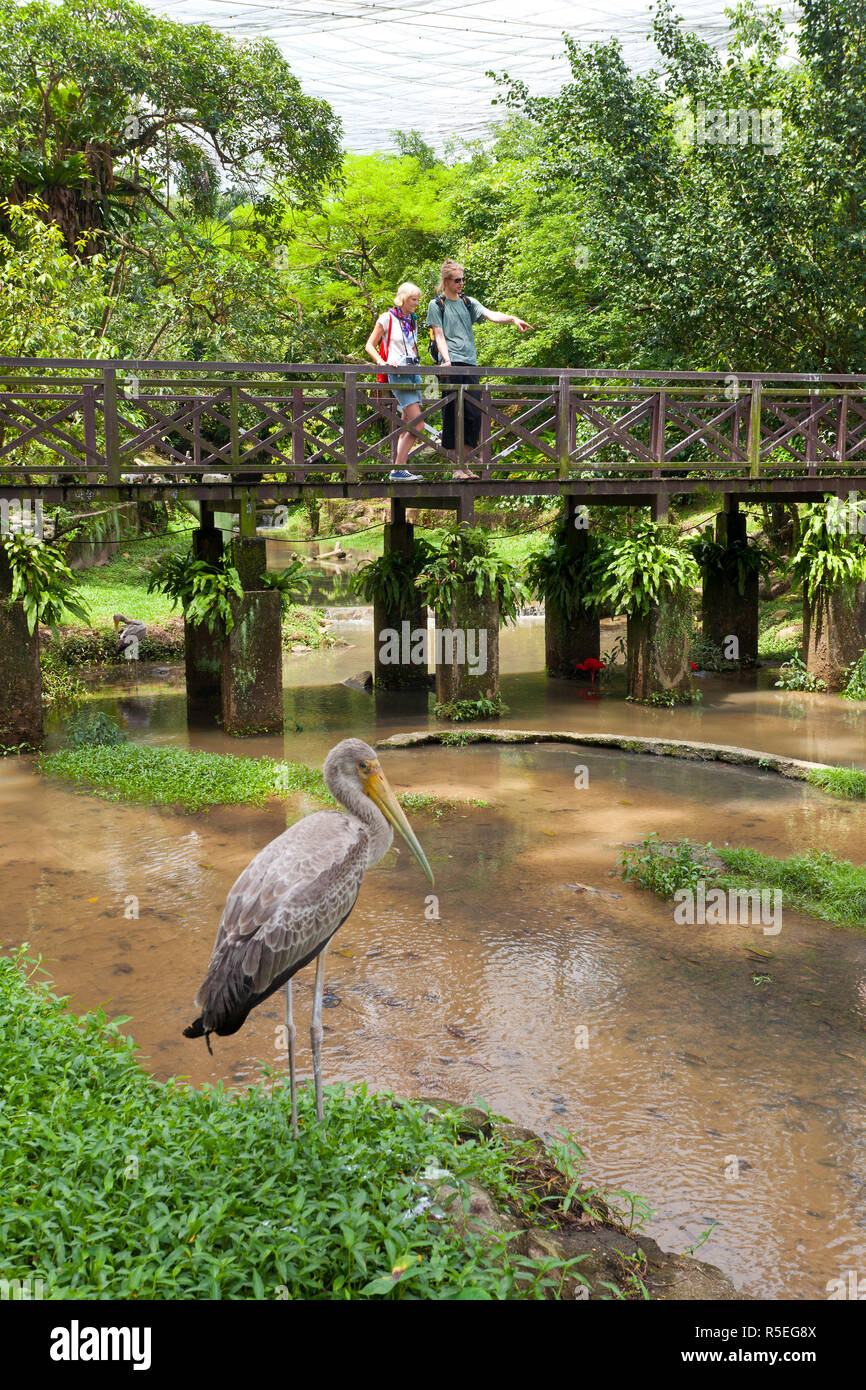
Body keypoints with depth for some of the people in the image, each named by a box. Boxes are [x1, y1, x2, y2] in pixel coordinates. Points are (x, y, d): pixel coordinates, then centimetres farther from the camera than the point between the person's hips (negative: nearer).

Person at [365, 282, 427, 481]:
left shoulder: (412, 322, 19)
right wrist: (382, 362, -15)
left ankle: (400, 470, 10)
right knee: (417, 425, -17)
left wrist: (417, 363, 13)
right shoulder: (387, 318, -1)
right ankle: (398, 470, -15)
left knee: (408, 426, 5)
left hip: (413, 373, 8)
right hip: (397, 374, -8)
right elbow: (370, 345, 0)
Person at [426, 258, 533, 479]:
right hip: (451, 365, -5)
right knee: (452, 415, -7)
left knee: (474, 414, 1)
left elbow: (490, 314, 3)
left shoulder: (468, 302, 18)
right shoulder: (437, 305, 6)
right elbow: (439, 336, -1)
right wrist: (446, 360, -15)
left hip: (470, 364, 5)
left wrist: (513, 318, -14)